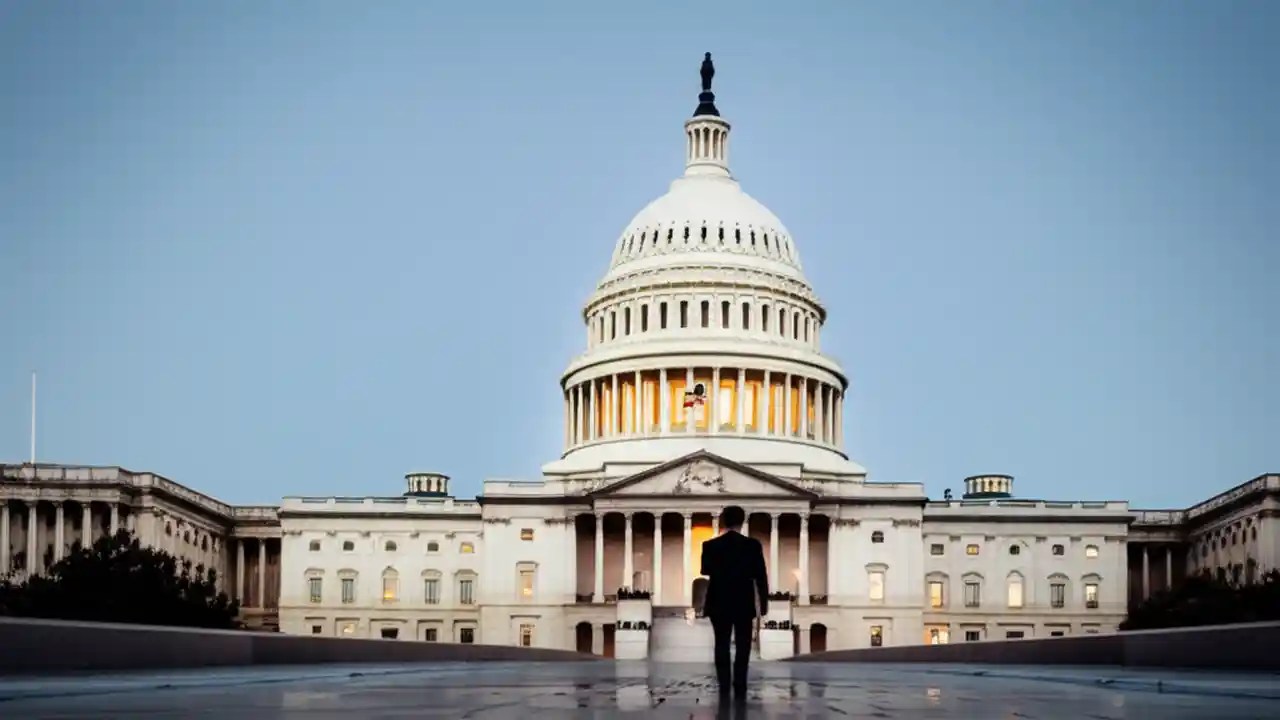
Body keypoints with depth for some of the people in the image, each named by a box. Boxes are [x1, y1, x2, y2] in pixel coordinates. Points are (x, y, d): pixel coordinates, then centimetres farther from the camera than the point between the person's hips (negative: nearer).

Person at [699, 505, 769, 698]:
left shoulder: (710, 546, -6)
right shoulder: (752, 545, -9)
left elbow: (705, 571, 7)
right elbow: (760, 576, -6)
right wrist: (764, 602, 3)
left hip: (719, 603, 1)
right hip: (744, 604, -1)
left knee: (722, 645, 7)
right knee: (742, 646, 6)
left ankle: (724, 686, 5)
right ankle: (740, 687, 2)